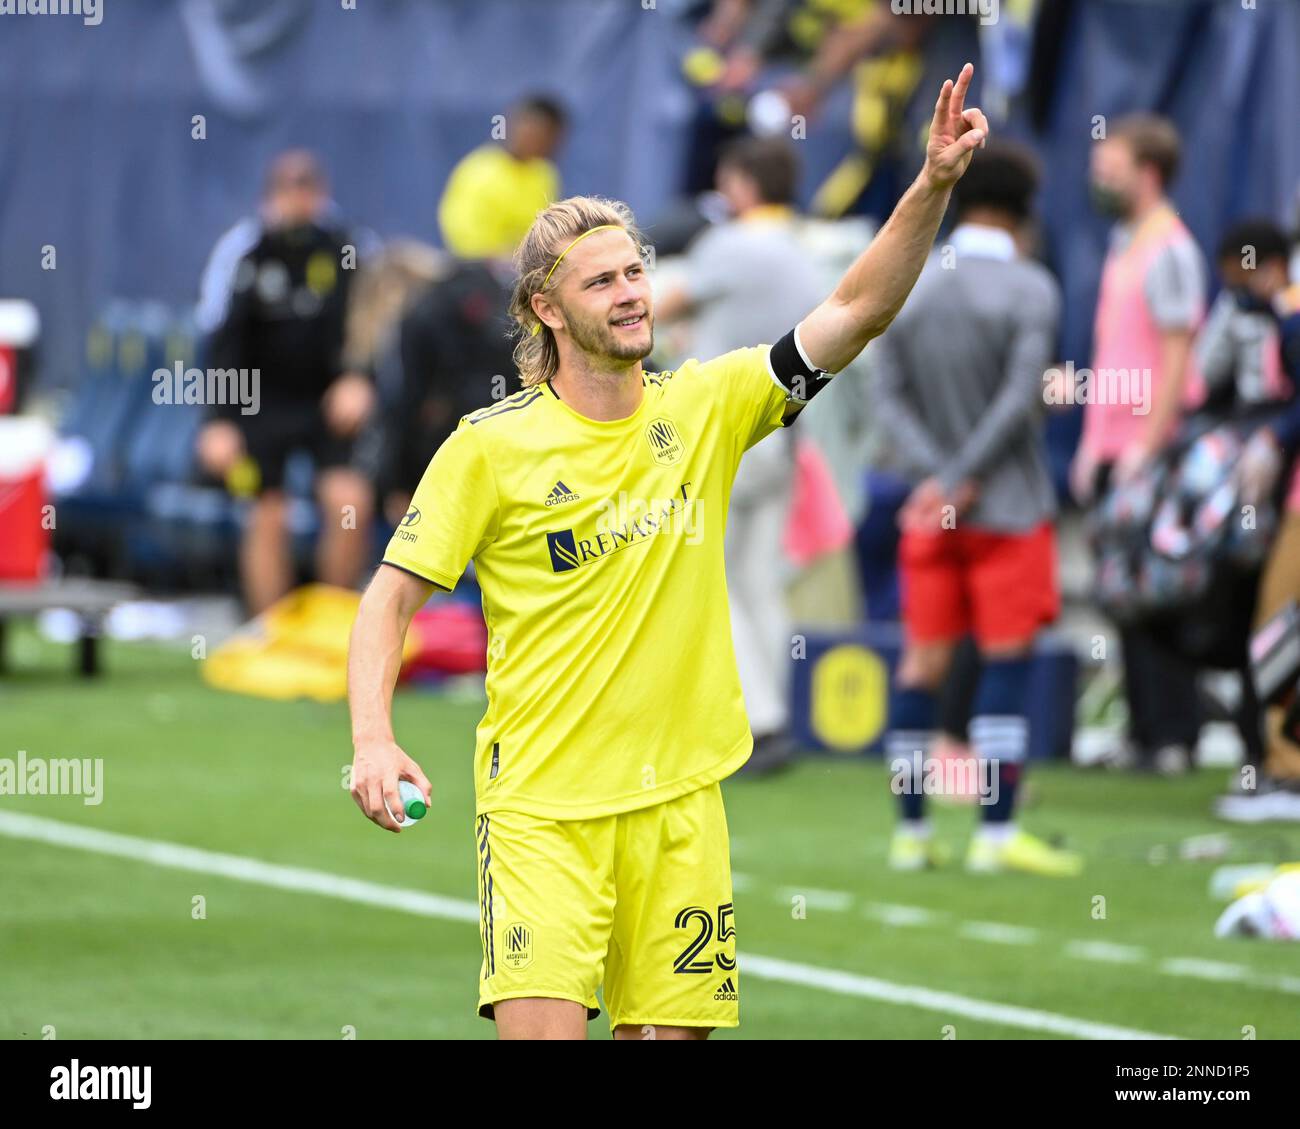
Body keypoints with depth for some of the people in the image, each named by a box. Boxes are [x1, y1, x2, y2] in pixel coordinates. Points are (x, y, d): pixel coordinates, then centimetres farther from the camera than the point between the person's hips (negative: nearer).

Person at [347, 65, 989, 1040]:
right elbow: (391, 598, -2)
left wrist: (934, 186, -14)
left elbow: (858, 311, -1)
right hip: (541, 803, -4)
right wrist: (373, 740, -17)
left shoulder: (703, 409, 4)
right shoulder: (490, 447, -4)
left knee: (671, 1030, 4)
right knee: (543, 1031, -17)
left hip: (680, 803, 4)